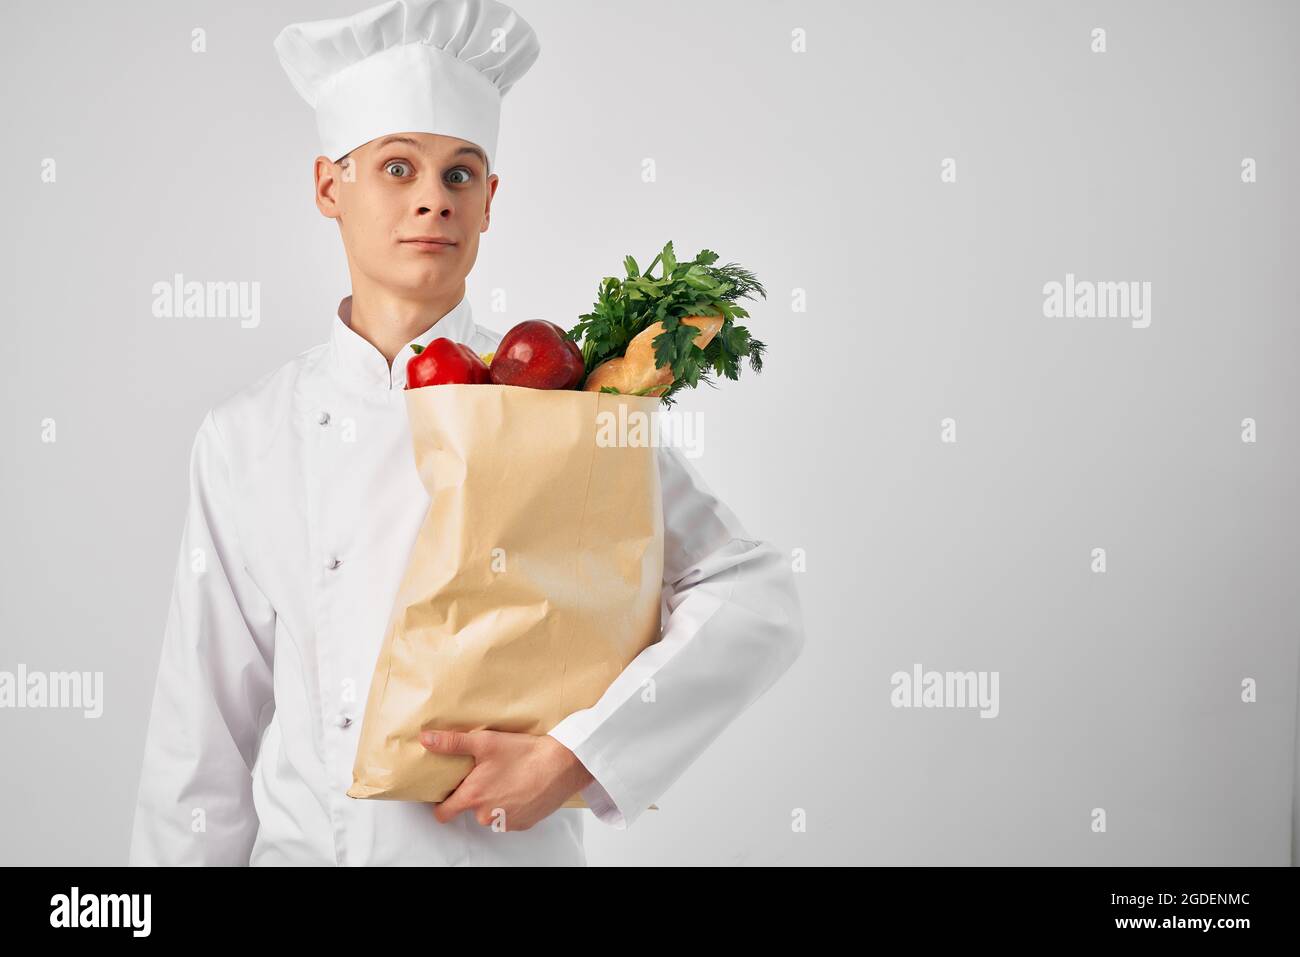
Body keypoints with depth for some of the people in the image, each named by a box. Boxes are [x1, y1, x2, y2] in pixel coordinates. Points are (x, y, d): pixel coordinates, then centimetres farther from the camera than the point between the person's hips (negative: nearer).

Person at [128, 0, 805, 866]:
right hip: (303, 842, 2)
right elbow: (209, 730, 1)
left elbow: (760, 606, -12)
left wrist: (573, 758, -18)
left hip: (512, 840, -1)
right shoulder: (249, 436, -3)